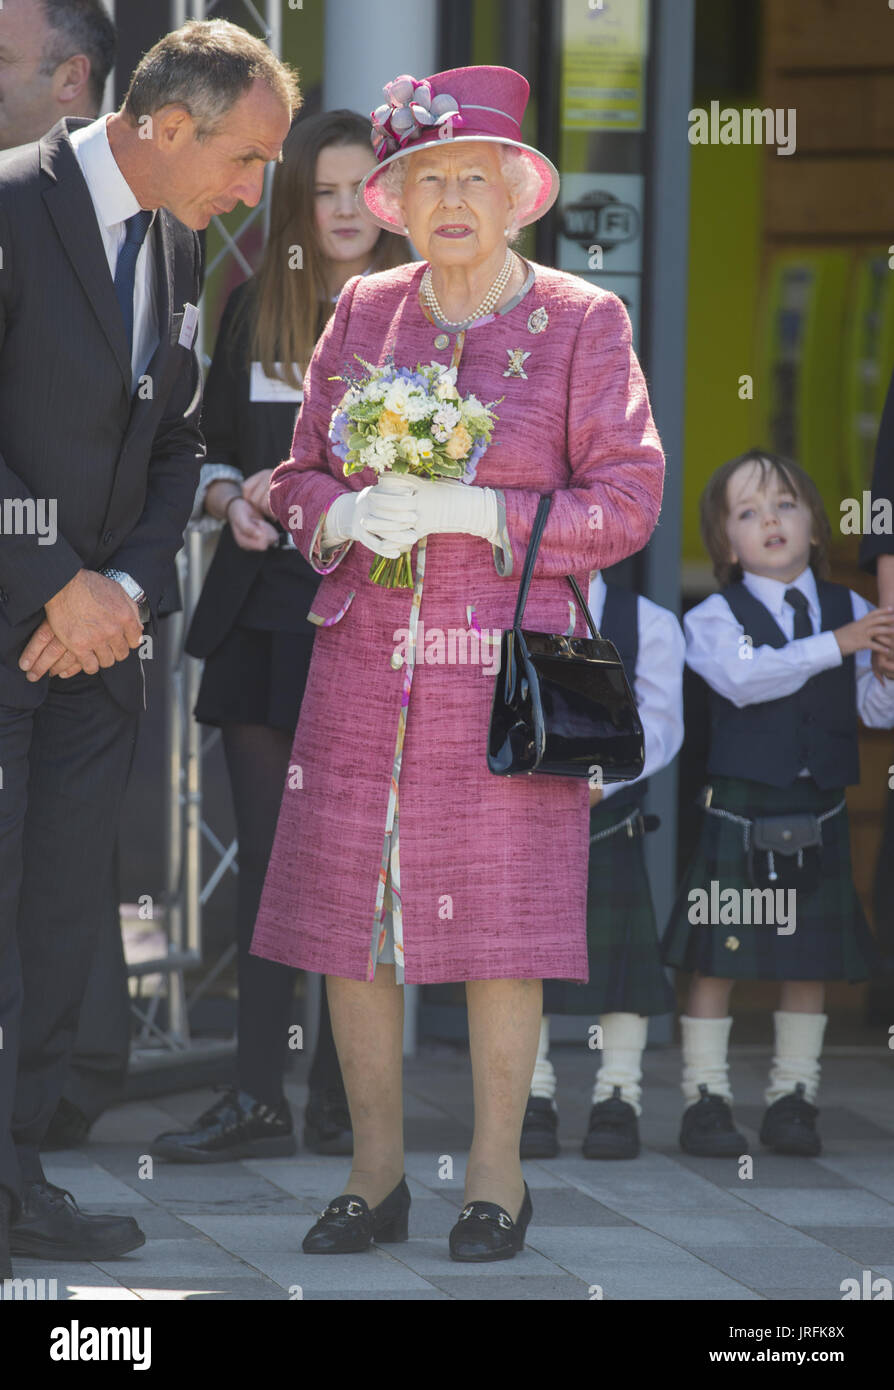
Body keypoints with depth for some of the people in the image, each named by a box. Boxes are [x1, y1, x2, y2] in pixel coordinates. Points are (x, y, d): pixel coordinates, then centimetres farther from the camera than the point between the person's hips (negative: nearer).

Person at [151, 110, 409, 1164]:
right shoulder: (250, 313, 11)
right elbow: (211, 446, 16)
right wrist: (231, 501, -4)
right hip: (262, 610, 3)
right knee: (267, 854, 0)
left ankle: (339, 1098, 5)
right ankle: (256, 1096, 0)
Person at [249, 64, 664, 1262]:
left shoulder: (583, 322, 0)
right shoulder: (362, 314, 10)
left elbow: (627, 499, -3)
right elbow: (300, 477, 14)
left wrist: (474, 512, -15)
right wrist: (344, 515, -10)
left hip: (506, 658, -3)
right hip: (364, 658, 3)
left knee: (500, 920, -4)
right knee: (346, 913, 1)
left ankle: (497, 1178, 8)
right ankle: (376, 1175, 13)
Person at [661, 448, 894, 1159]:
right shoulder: (715, 618, -2)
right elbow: (744, 676, -22)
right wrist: (836, 646, -28)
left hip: (818, 817, 3)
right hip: (738, 808, -3)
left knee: (810, 963, 7)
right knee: (716, 961, -1)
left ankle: (793, 1096, 17)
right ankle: (706, 1097, 6)